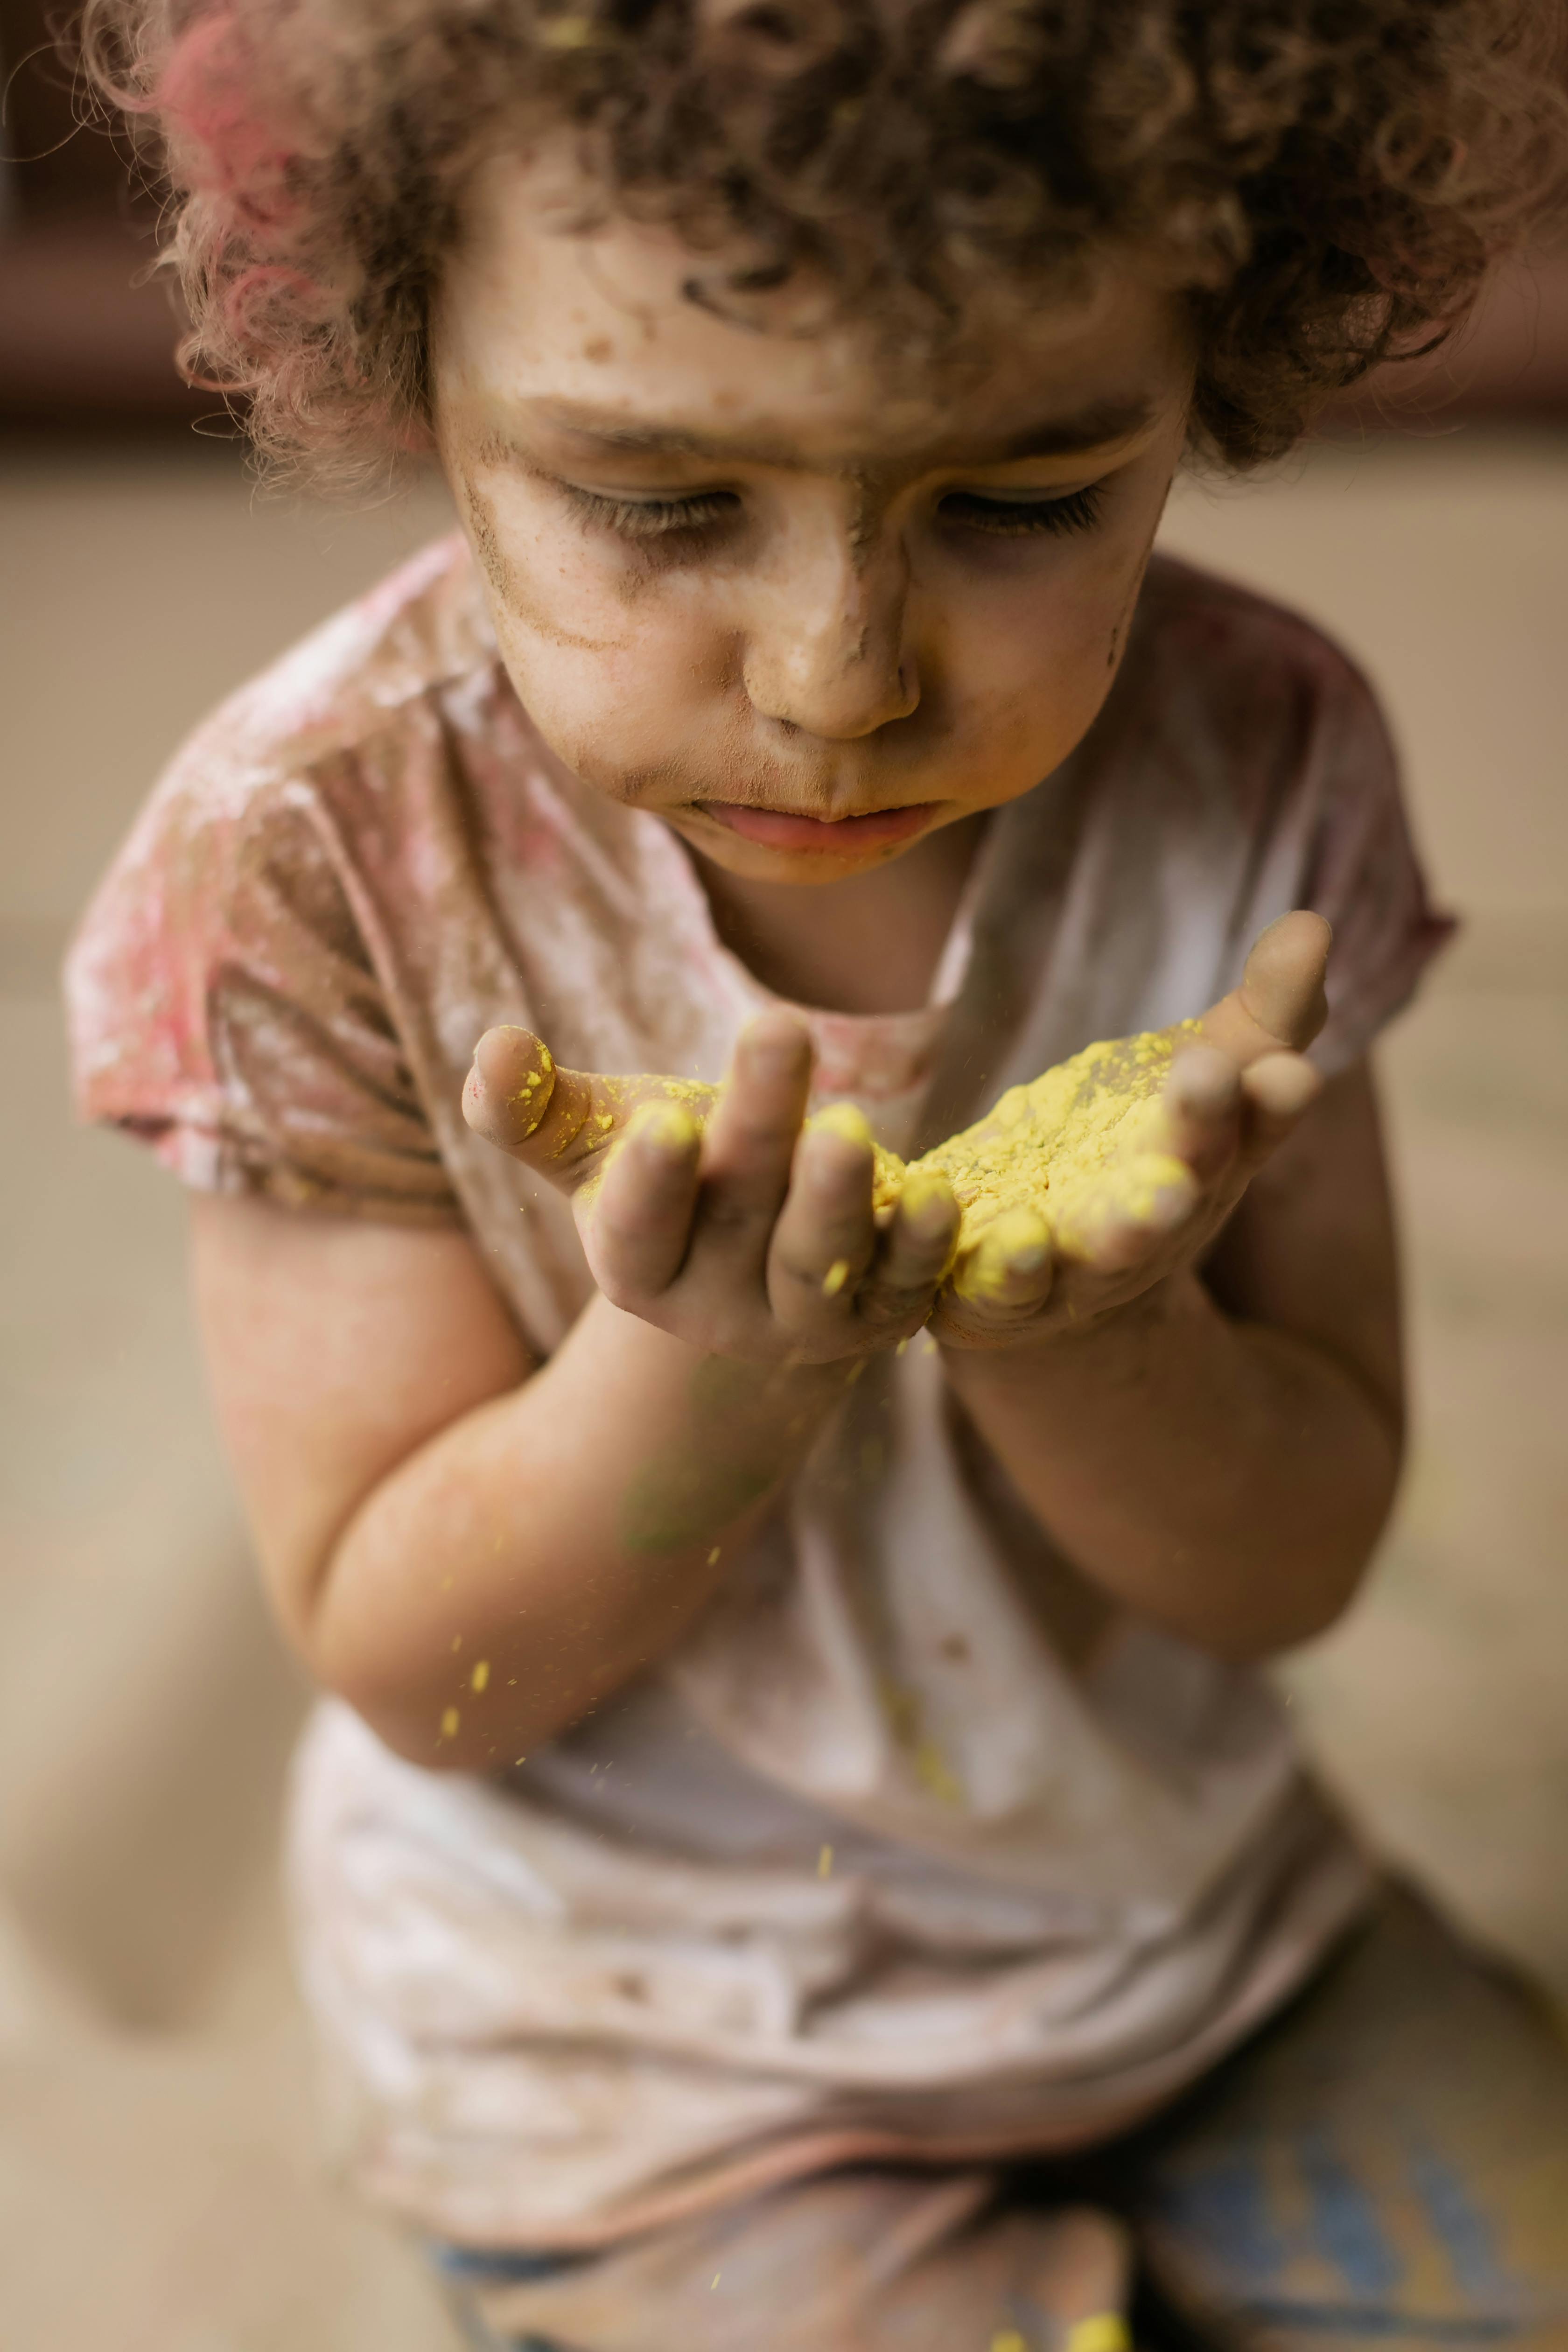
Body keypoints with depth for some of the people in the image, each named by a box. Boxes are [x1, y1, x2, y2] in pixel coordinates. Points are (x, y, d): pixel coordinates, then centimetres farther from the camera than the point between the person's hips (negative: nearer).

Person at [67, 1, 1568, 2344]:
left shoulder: (1257, 770, -14)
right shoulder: (320, 867, -23)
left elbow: (1295, 1569, -10)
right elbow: (417, 1675, -16)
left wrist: (1075, 1336, -32)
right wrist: (703, 1373, -36)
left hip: (1195, 1916, 4)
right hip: (646, 2051, -3)